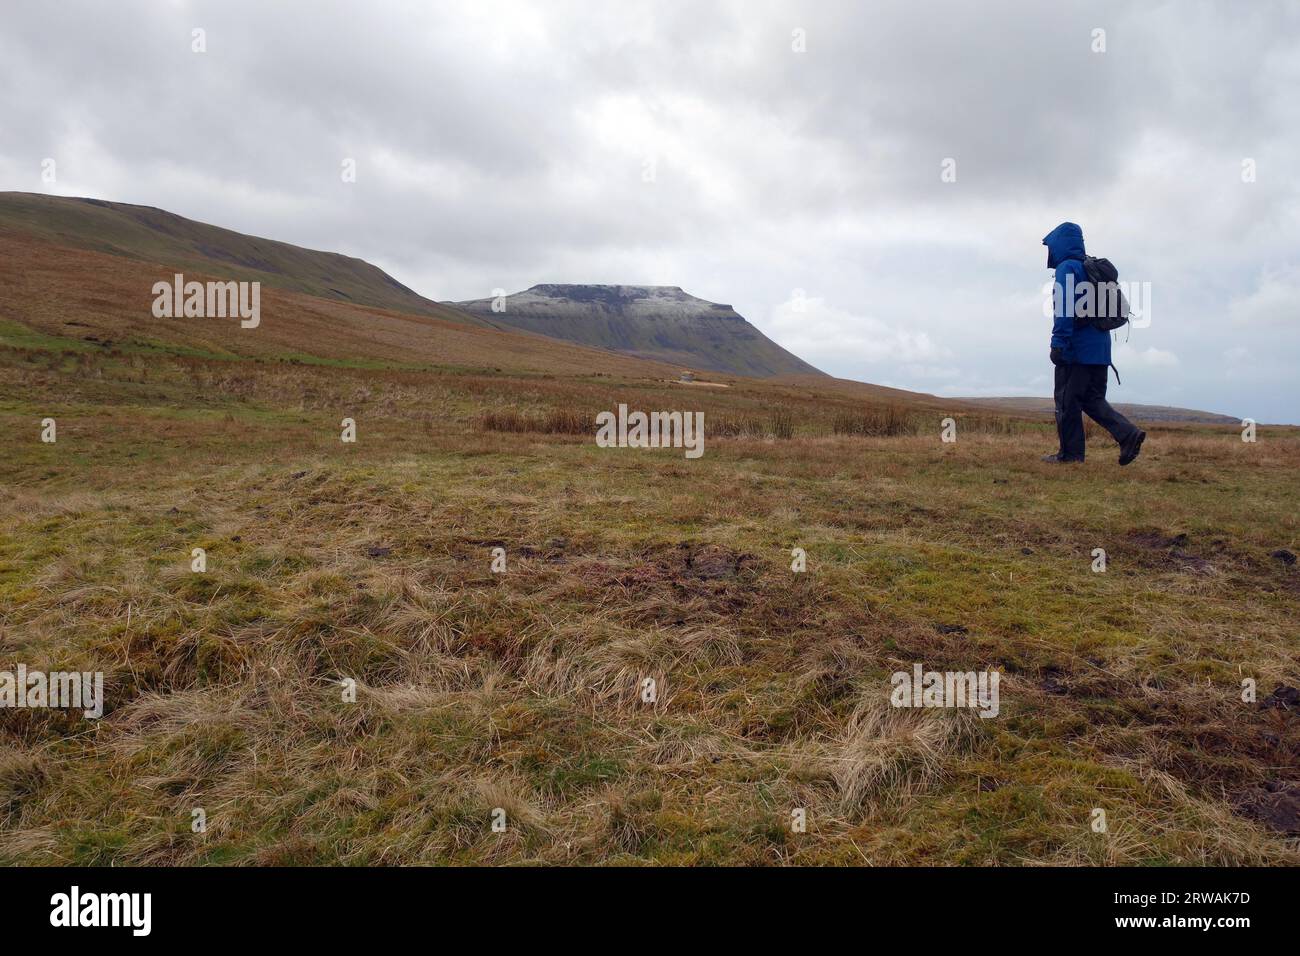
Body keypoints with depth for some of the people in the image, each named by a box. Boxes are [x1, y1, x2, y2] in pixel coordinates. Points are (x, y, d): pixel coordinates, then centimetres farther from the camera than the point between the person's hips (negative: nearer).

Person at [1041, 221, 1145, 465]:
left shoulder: (1067, 268, -9)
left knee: (1067, 399, -1)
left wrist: (1058, 343, -22)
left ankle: (1070, 453, 3)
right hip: (1099, 347, 9)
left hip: (1077, 349, -9)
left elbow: (1065, 307, -20)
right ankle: (1128, 434, -3)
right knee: (1092, 399, 12)